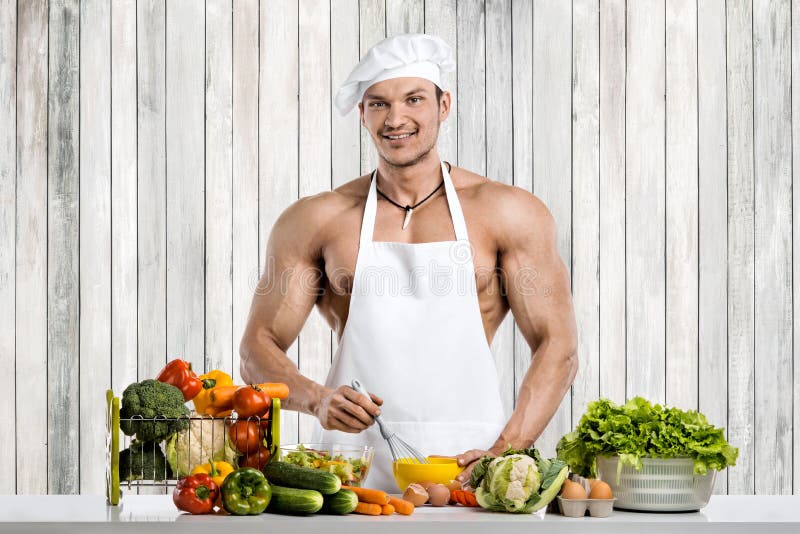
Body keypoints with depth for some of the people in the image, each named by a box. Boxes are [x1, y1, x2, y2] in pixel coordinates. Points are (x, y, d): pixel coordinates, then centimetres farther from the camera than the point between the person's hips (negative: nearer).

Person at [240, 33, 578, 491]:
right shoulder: (316, 221, 10)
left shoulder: (509, 213, 8)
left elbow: (558, 348, 5)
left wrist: (503, 454, -9)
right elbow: (259, 350, 10)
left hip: (467, 468, 0)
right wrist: (318, 399, -11)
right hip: (353, 468, 1)